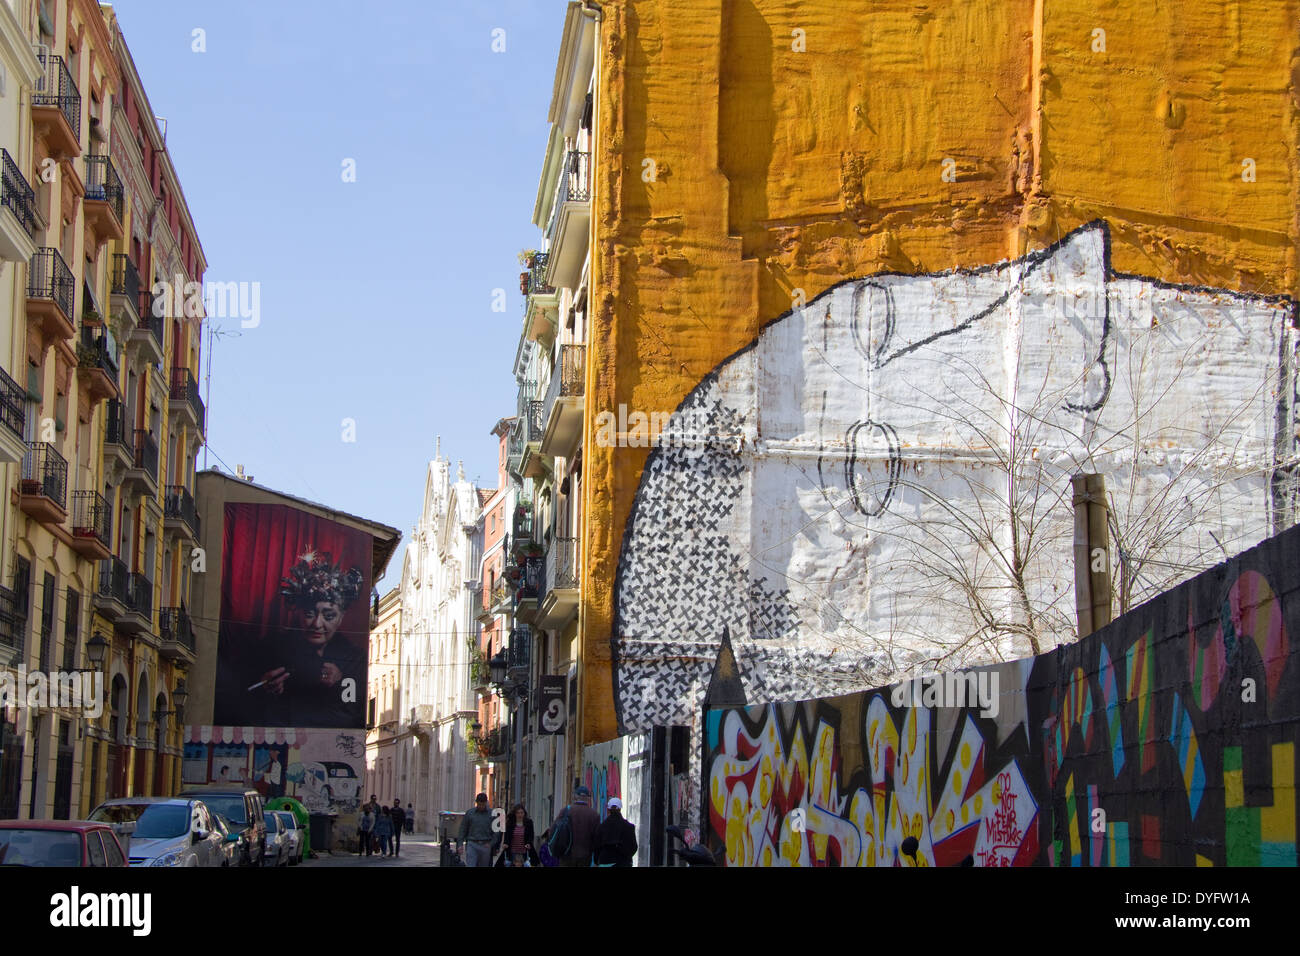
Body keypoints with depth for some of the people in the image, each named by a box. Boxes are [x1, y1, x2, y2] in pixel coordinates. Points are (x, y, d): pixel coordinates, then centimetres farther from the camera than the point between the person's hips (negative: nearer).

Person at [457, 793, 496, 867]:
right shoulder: (470, 813, 4)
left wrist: (491, 843, -4)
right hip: (472, 844, -1)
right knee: (470, 865, -11)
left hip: (486, 845, 1)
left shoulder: (492, 813, 5)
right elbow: (463, 830, 8)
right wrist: (460, 844, 1)